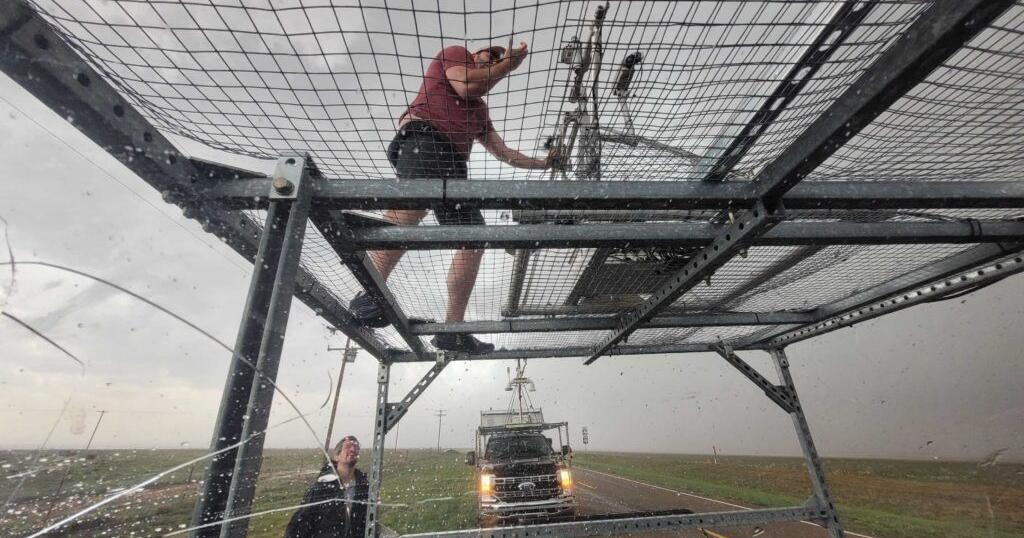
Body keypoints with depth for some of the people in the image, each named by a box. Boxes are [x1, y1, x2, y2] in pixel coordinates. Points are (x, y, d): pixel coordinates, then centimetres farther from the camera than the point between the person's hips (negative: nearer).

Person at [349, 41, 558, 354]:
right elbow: (466, 85, 4)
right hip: (423, 137, -7)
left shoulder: (480, 111, 40)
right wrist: (508, 63, 17)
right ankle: (369, 295, -48)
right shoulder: (455, 53, 26)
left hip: (453, 167, 7)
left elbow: (504, 153, 39)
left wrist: (542, 163, 40)